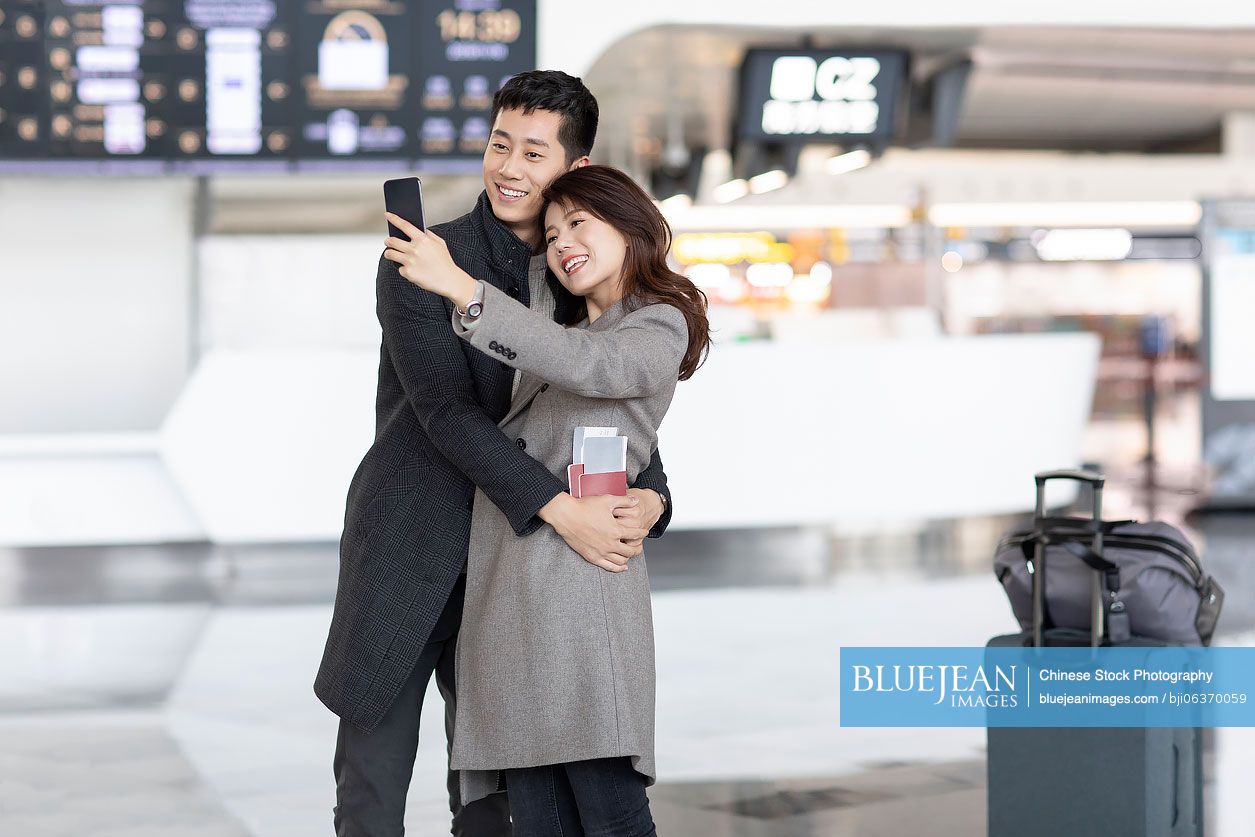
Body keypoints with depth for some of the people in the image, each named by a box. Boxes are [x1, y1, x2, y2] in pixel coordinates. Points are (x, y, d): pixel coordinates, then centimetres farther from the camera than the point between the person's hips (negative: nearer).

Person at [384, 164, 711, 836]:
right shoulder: (560, 330, 26)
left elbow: (583, 364, -18)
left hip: (582, 576, -7)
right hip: (503, 585, 7)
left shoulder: (660, 331, 2)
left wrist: (458, 285, -21)